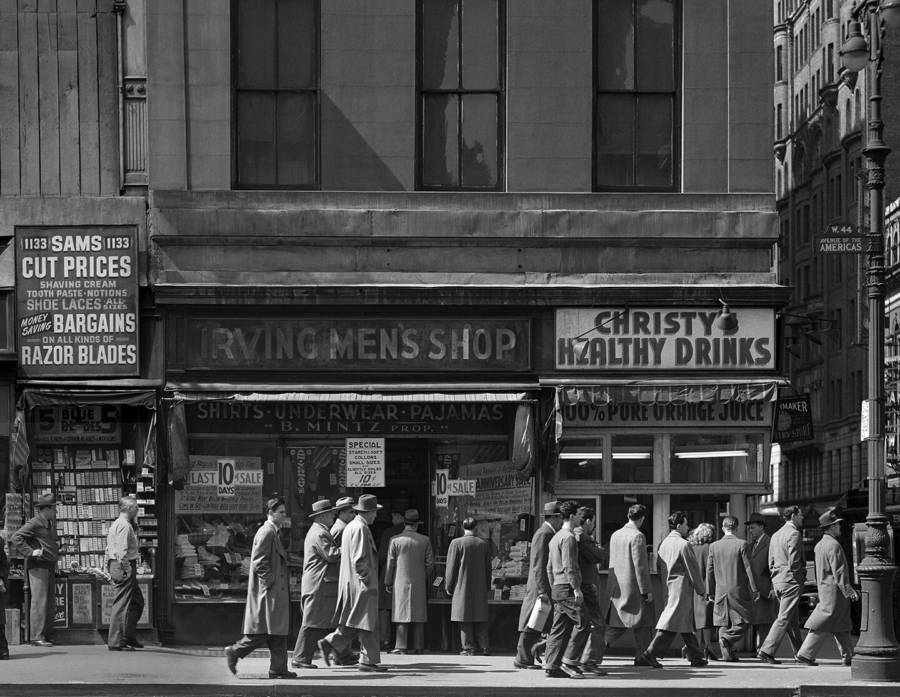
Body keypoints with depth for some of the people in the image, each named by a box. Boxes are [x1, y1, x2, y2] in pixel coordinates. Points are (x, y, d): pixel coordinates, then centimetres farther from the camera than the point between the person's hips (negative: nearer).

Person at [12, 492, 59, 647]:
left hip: (49, 565, 9)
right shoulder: (35, 523, -13)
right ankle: (37, 636, -11)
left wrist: (56, 544, 17)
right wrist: (30, 552, -23)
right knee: (39, 600, -11)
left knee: (50, 601, 10)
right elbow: (16, 538, -19)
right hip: (37, 566, -9)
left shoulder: (50, 523, 16)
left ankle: (47, 634, 17)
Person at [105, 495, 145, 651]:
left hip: (115, 566, 11)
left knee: (137, 602, 17)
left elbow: (108, 549, 21)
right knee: (122, 604, -8)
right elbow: (122, 552, -22)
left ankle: (130, 637, 21)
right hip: (125, 566, -11)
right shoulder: (125, 526, -14)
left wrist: (109, 568, 21)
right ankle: (116, 642, -6)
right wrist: (127, 570, -22)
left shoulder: (115, 524, 19)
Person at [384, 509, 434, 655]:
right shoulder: (425, 540, 1)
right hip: (419, 584, 2)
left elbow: (390, 564, -2)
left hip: (401, 582, -2)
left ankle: (401, 646, -6)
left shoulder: (395, 540, -4)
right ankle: (418, 646, 5)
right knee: (418, 615, 6)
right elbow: (430, 563, 3)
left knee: (402, 615, -1)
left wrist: (388, 583, 5)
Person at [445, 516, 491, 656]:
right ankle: (483, 646, 7)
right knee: (480, 619, 10)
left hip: (463, 587, -3)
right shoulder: (483, 544, 2)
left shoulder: (457, 543, -9)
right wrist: (487, 587, 20)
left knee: (466, 619, 0)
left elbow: (451, 567, -6)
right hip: (480, 588, 3)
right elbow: (488, 568, 10)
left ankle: (469, 647, -2)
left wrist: (448, 587, 2)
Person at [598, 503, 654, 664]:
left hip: (616, 587, 8)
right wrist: (646, 590, -14)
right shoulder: (637, 536, -14)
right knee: (642, 624, 2)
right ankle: (641, 657, 4)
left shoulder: (615, 535, 11)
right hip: (633, 587, -8)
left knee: (617, 625, 11)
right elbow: (640, 566, -17)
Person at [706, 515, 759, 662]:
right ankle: (728, 638, -20)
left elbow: (709, 571, 6)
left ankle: (727, 653, 3)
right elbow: (748, 568, -8)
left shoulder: (714, 546, 3)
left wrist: (711, 592, 14)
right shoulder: (742, 544, -7)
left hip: (721, 591, 4)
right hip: (739, 590, -3)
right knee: (744, 622, 4)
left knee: (724, 624, 10)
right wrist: (754, 589, -2)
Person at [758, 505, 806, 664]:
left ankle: (800, 653, 21)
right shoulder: (794, 534, -12)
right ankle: (766, 651, -12)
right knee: (784, 618, -7)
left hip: (778, 580, 9)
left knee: (793, 620, 15)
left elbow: (771, 562, 15)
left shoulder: (776, 535, 14)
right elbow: (793, 562, -18)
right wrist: (800, 578, -3)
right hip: (791, 580, -9)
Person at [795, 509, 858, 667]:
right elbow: (839, 572, -20)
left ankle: (848, 656, 16)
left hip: (824, 588, 10)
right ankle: (805, 654, -8)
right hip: (835, 590, -10)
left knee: (842, 625, 13)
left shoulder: (819, 545, 12)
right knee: (822, 624, -7)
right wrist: (850, 591, -18)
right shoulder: (834, 546, -17)